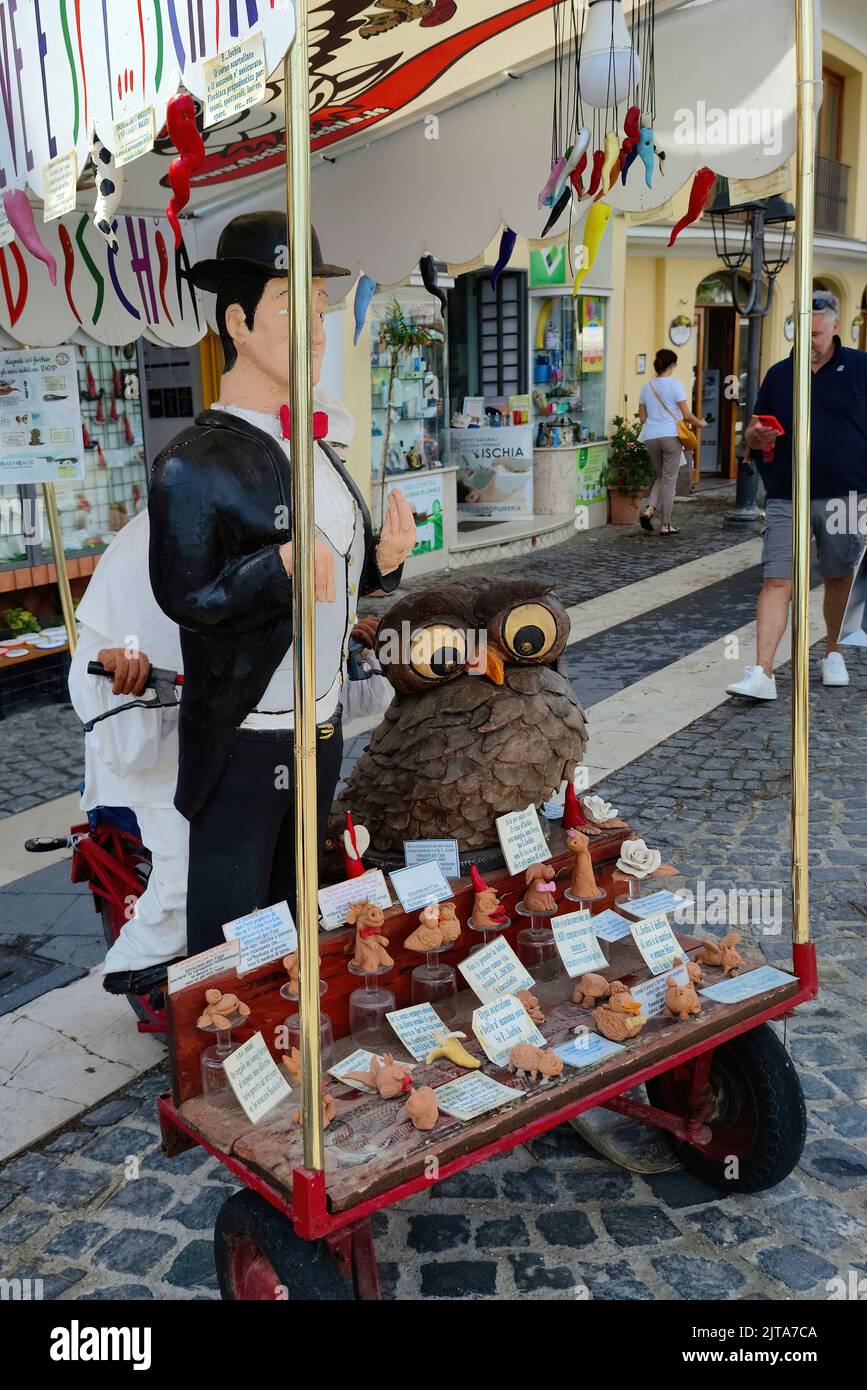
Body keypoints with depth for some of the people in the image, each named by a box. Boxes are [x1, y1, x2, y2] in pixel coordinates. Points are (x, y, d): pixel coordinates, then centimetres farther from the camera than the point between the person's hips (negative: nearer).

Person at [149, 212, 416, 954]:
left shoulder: (314, 448, 8)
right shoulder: (194, 463, -16)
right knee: (229, 942, 7)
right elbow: (184, 599, -19)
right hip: (243, 746, -7)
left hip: (323, 731, 7)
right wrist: (280, 569, -33)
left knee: (292, 920, 20)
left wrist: (384, 558, -7)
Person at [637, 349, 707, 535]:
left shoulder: (646, 387, 10)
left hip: (650, 437, 5)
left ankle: (648, 509, -5)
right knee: (669, 479, 2)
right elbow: (686, 415, -6)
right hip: (670, 436, -5)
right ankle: (666, 525, 5)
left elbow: (642, 418, 15)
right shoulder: (675, 384, -5)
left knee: (661, 476, 19)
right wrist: (699, 423, 12)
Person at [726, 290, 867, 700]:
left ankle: (832, 653, 33)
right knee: (776, 582, -8)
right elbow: (754, 436, 16)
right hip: (786, 498, 1)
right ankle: (762, 673, -12)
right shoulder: (779, 374, 10)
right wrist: (756, 436, -8)